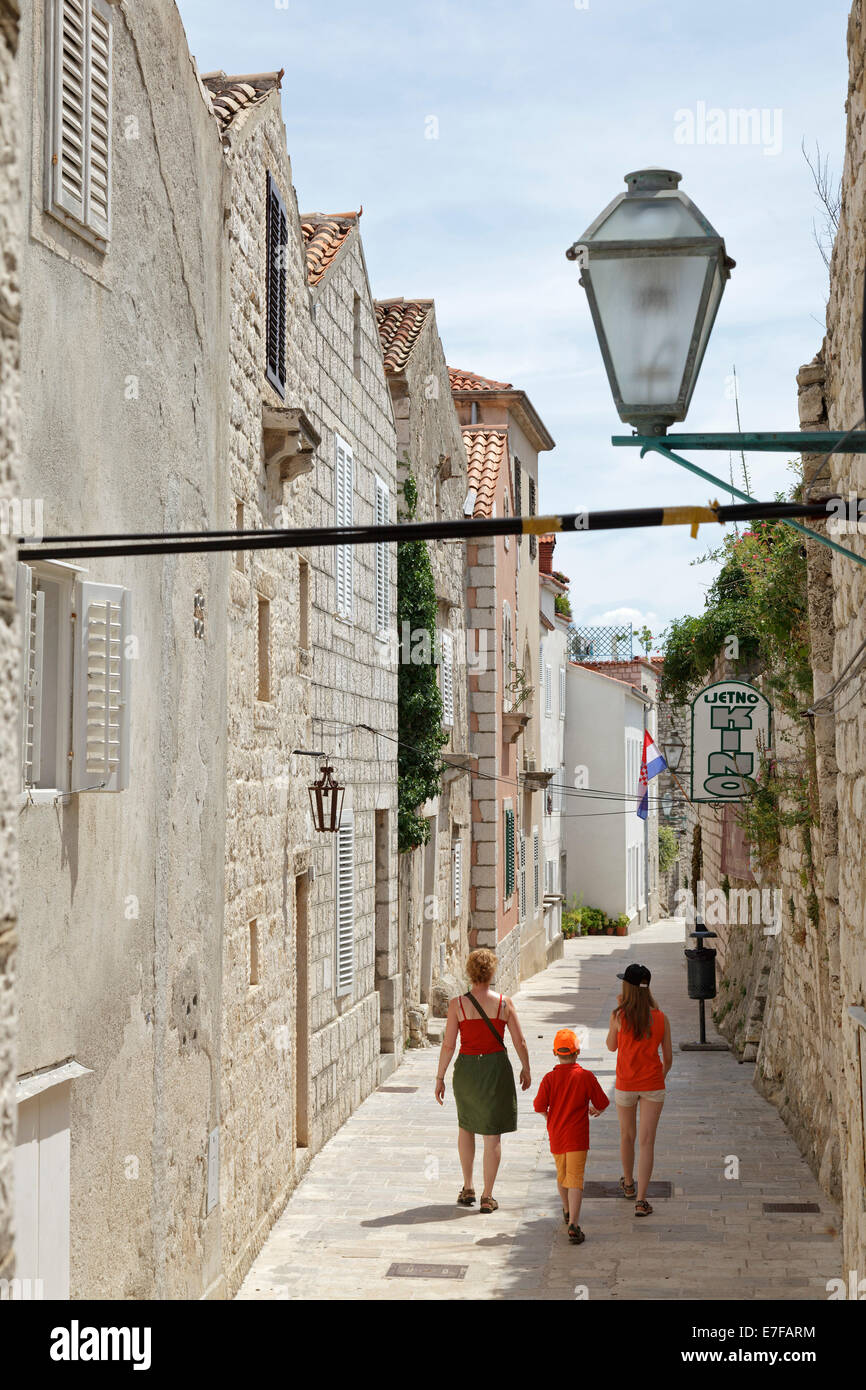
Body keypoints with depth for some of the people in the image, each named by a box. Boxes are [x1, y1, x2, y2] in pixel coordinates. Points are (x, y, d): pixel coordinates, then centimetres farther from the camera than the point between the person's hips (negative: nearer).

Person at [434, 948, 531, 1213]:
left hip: (466, 1069, 1)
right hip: (497, 1067, -1)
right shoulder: (504, 1004, -7)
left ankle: (467, 1189, 24)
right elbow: (520, 1042, -1)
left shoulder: (457, 1004, -8)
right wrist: (526, 1071, 14)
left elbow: (448, 1045, -7)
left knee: (466, 1126, 23)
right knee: (492, 1135, 7)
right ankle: (487, 1197, 9)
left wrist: (440, 1078, 2)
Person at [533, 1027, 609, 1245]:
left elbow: (539, 1107, -8)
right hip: (577, 1137, -3)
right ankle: (573, 1224, -22)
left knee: (562, 1175, 22)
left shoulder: (549, 1078, -5)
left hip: (556, 1135, 3)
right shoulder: (586, 1076, -8)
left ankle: (567, 1212, 45)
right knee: (575, 1179, -8)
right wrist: (595, 1109, 21)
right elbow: (603, 1103, -2)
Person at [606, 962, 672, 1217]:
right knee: (647, 1141, 0)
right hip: (652, 1086, 0)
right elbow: (668, 1057, 0)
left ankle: (628, 1183, 42)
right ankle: (641, 1200, -5)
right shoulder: (660, 1018, -7)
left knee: (627, 1136, 21)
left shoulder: (619, 1017, -13)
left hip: (625, 1086, 0)